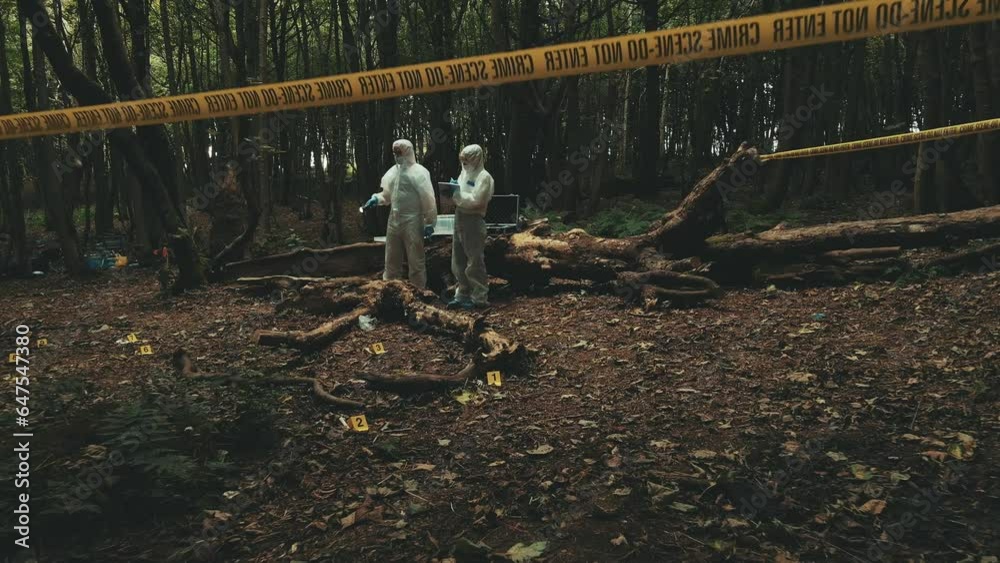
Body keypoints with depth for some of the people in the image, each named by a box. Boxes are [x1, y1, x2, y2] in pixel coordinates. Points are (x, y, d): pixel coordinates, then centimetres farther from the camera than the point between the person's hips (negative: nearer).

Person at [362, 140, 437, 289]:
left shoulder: (418, 172, -11)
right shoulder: (392, 171, 9)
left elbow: (428, 199, -12)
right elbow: (387, 194, 18)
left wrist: (429, 222, -13)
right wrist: (376, 199, -3)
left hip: (412, 221, -7)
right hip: (394, 220, 7)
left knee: (415, 261, 3)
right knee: (392, 260, 15)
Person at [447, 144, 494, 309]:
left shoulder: (484, 177, -9)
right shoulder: (464, 174, 16)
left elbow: (475, 200, -18)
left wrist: (456, 194, -16)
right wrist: (452, 193, -4)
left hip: (473, 221, -8)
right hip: (459, 219, 8)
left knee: (474, 262, -3)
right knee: (458, 261, 12)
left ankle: (479, 298, 7)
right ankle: (463, 294, 23)